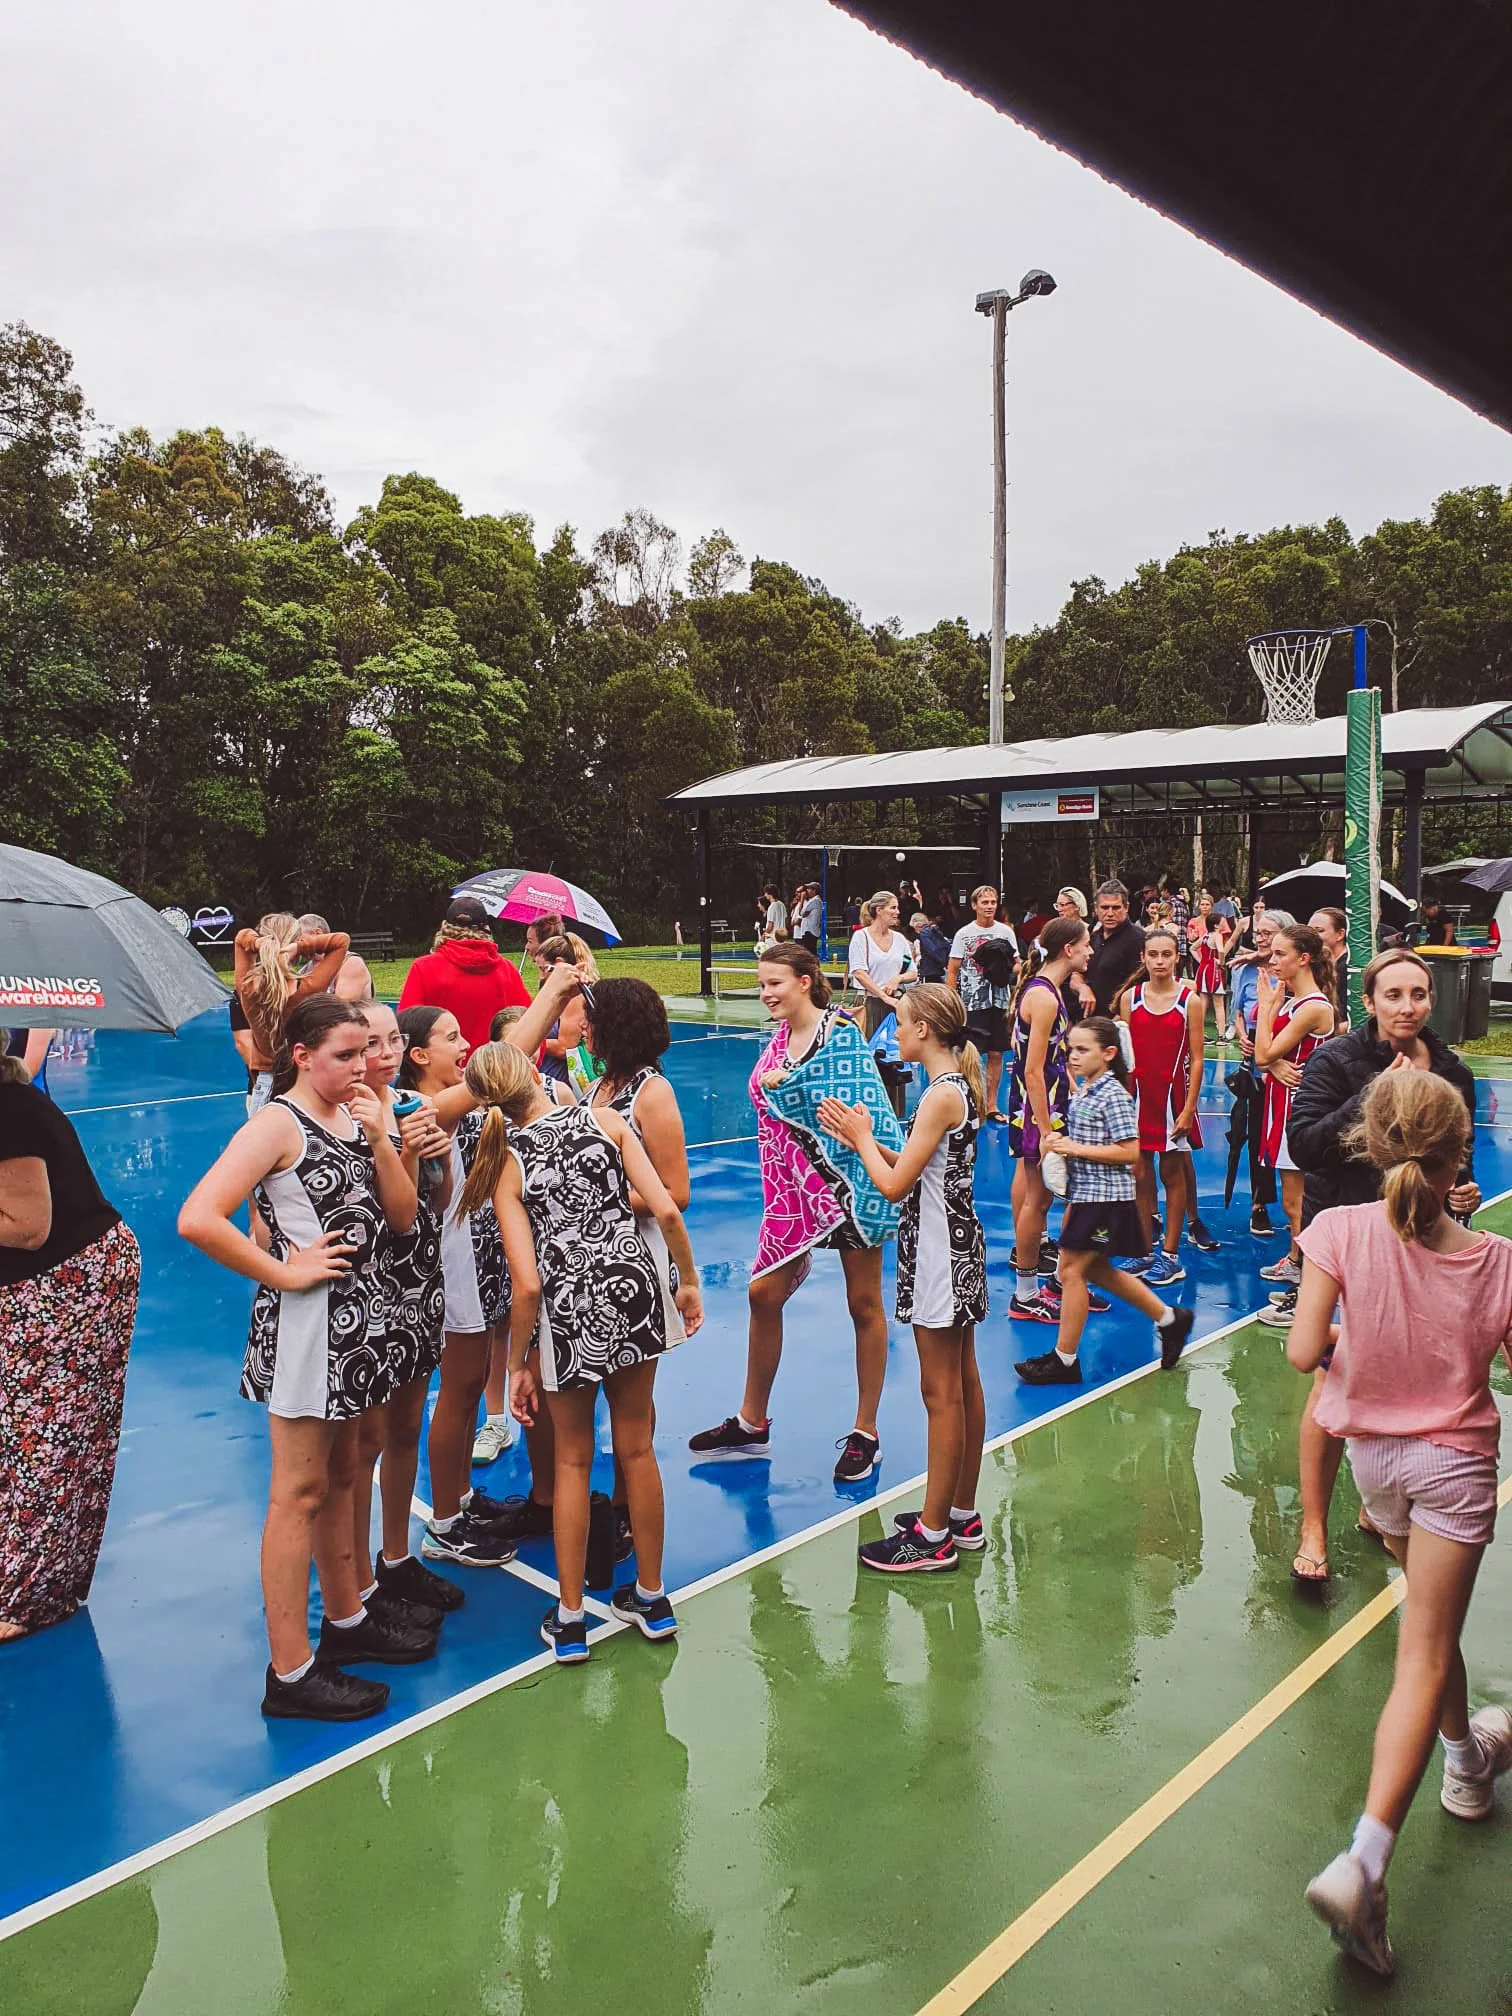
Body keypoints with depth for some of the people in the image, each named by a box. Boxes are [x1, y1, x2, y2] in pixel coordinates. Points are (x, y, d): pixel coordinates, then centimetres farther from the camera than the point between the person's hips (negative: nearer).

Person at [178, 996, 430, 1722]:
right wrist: (283, 1273, -18)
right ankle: (290, 1674, 11)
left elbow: (402, 1216, 5)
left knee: (340, 1476, 20)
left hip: (356, 1318, 8)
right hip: (306, 1323, -8)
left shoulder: (354, 1119, 8)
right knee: (301, 1494, 0)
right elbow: (197, 1219, -26)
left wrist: (378, 1140, -8)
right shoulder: (278, 1122, -15)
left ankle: (346, 1620, 36)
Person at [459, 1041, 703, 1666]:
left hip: (567, 1312, -2)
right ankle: (651, 1599, 32)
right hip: (635, 1292, 2)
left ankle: (569, 1620, 24)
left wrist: (519, 1365, 1)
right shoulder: (606, 1120, -3)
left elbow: (528, 1285, -11)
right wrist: (689, 1280, 6)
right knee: (636, 1448, 18)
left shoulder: (507, 1164, -6)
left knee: (573, 1460, 17)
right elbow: (665, 1210, -8)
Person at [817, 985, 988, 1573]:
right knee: (963, 1386, 16)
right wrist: (859, 1134, 7)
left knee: (942, 1394, -2)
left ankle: (934, 1538, 7)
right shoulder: (958, 1086, 9)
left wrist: (862, 1137, -4)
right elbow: (915, 1167, 13)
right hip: (956, 1244, 10)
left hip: (940, 1254, -10)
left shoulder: (942, 1095, -21)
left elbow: (894, 1184, -20)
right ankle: (962, 1515, 28)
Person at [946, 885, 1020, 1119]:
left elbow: (1017, 966, 13)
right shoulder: (964, 934, 0)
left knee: (996, 1055, 7)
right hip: (972, 1003, -3)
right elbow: (952, 972, 1)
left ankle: (991, 1105, 16)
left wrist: (1005, 970, -9)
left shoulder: (1006, 932, 7)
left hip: (1000, 1001, 3)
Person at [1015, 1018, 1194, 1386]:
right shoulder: (1083, 1092, 9)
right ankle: (1169, 1319, 32)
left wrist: (1076, 1148, -21)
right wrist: (1057, 1141, 2)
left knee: (1071, 1270, -4)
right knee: (1097, 1269, 18)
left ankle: (1065, 1359, 8)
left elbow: (1130, 1151, -22)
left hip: (1105, 1199, -10)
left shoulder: (1113, 1096, -17)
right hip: (1084, 1194, 10)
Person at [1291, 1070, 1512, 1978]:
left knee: (1432, 1622, 28)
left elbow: (1305, 1351, -19)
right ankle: (1364, 1864, -9)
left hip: (1374, 1451, 2)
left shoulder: (1341, 1231, -18)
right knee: (1424, 1657, -1)